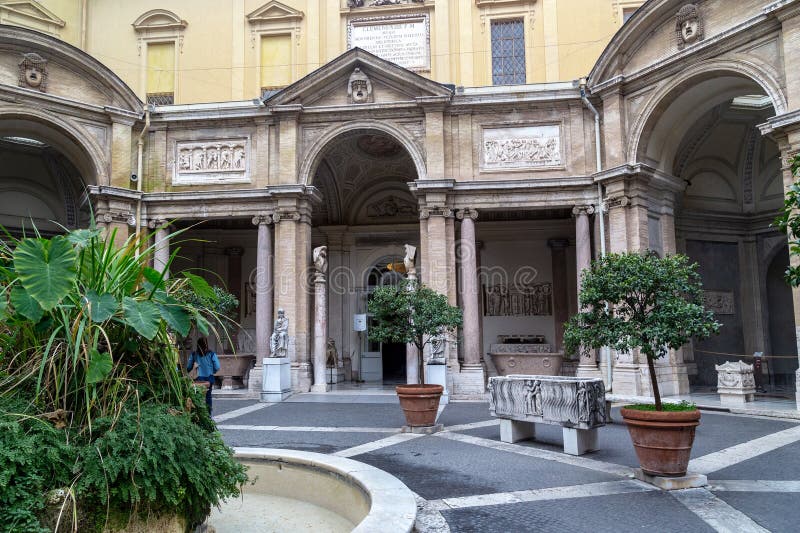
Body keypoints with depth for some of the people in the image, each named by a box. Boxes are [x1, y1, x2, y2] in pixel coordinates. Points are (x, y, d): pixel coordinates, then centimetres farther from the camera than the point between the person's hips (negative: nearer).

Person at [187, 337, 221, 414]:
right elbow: (217, 367, -7)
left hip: (199, 378, 0)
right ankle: (208, 414, 17)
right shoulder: (211, 354, -7)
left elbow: (189, 367, 0)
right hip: (209, 378, 1)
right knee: (208, 396, 13)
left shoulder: (194, 354, -4)